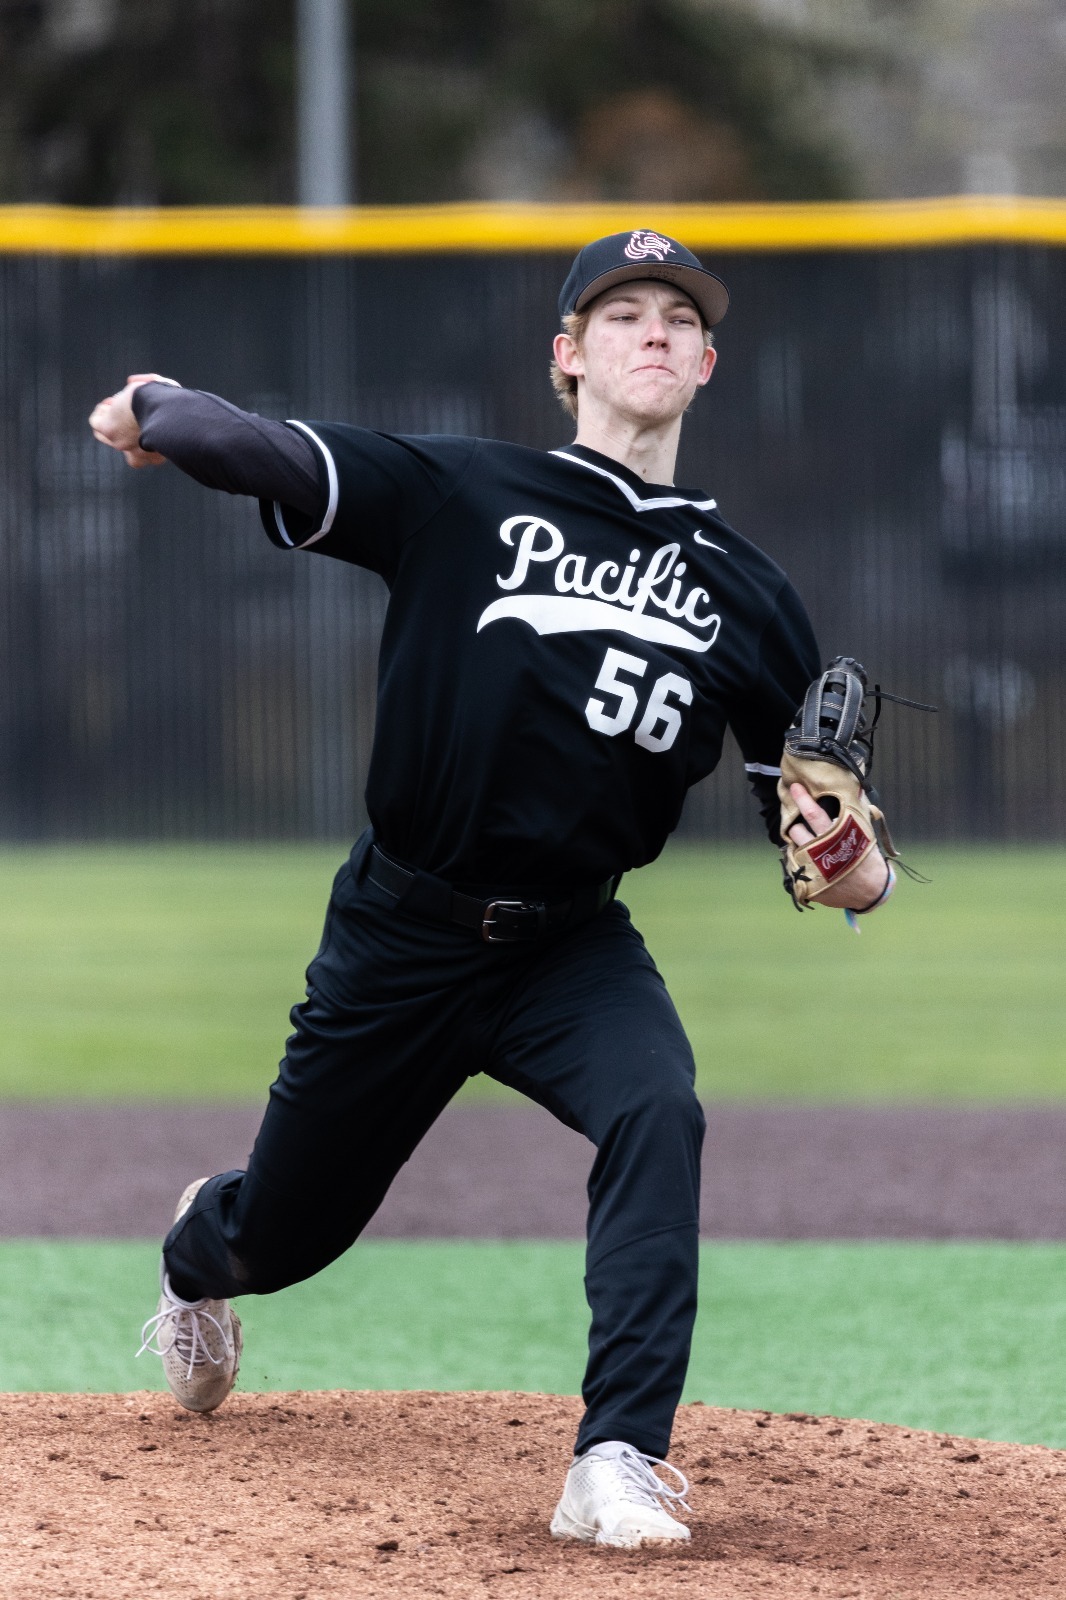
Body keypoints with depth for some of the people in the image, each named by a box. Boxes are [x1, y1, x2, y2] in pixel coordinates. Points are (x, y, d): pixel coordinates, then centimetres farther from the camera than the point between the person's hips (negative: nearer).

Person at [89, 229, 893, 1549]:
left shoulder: (745, 594, 4)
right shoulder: (461, 496, -6)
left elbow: (814, 822, 4)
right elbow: (273, 460, -20)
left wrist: (854, 867, -15)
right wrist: (164, 416, -34)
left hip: (574, 946, 1)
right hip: (399, 939, -1)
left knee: (657, 1112, -30)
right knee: (285, 1230, 14)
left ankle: (619, 1463, -30)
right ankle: (200, 1254, 53)